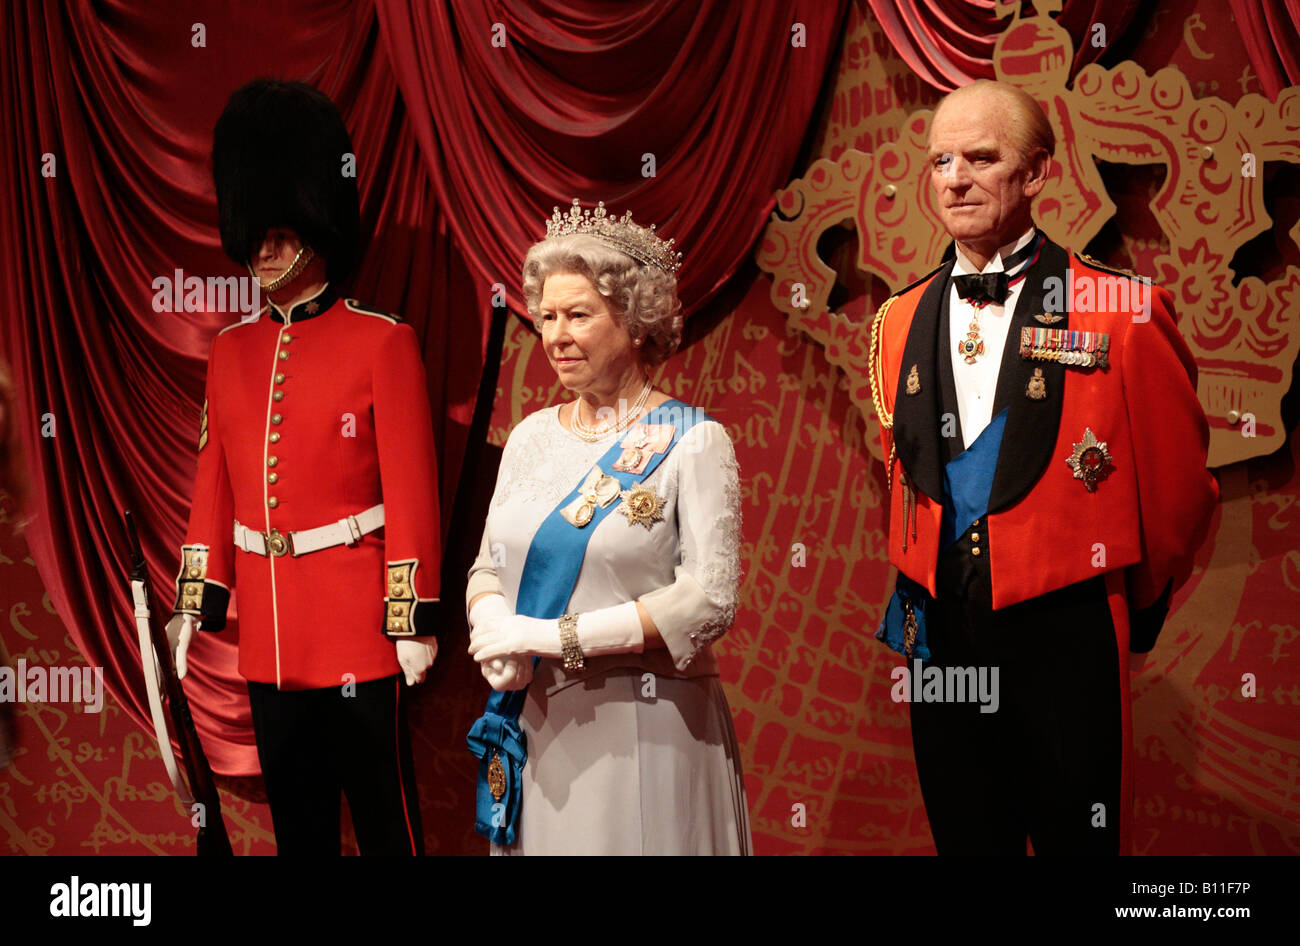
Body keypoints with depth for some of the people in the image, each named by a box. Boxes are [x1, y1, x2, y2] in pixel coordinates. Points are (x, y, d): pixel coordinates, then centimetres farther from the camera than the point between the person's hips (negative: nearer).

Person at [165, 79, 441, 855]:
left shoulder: (383, 341, -7)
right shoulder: (233, 350, 9)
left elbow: (412, 492, -9)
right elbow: (214, 489, 13)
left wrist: (415, 619, -12)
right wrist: (197, 605, 11)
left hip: (358, 629, -5)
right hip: (269, 638, 5)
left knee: (386, 819, 4)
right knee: (297, 825, 14)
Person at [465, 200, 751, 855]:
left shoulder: (693, 442, -8)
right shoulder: (531, 437, 10)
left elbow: (709, 601, -16)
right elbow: (488, 566, 13)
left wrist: (554, 636, -17)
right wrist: (494, 632, -11)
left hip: (643, 727, -5)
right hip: (534, 723, 5)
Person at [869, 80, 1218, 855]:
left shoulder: (1122, 312, -7)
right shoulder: (901, 323, 8)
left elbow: (1181, 490, -1)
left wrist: (1136, 617, 8)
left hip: (1065, 642, -4)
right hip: (939, 645, 4)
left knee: (1078, 839, 4)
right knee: (965, 839, 13)